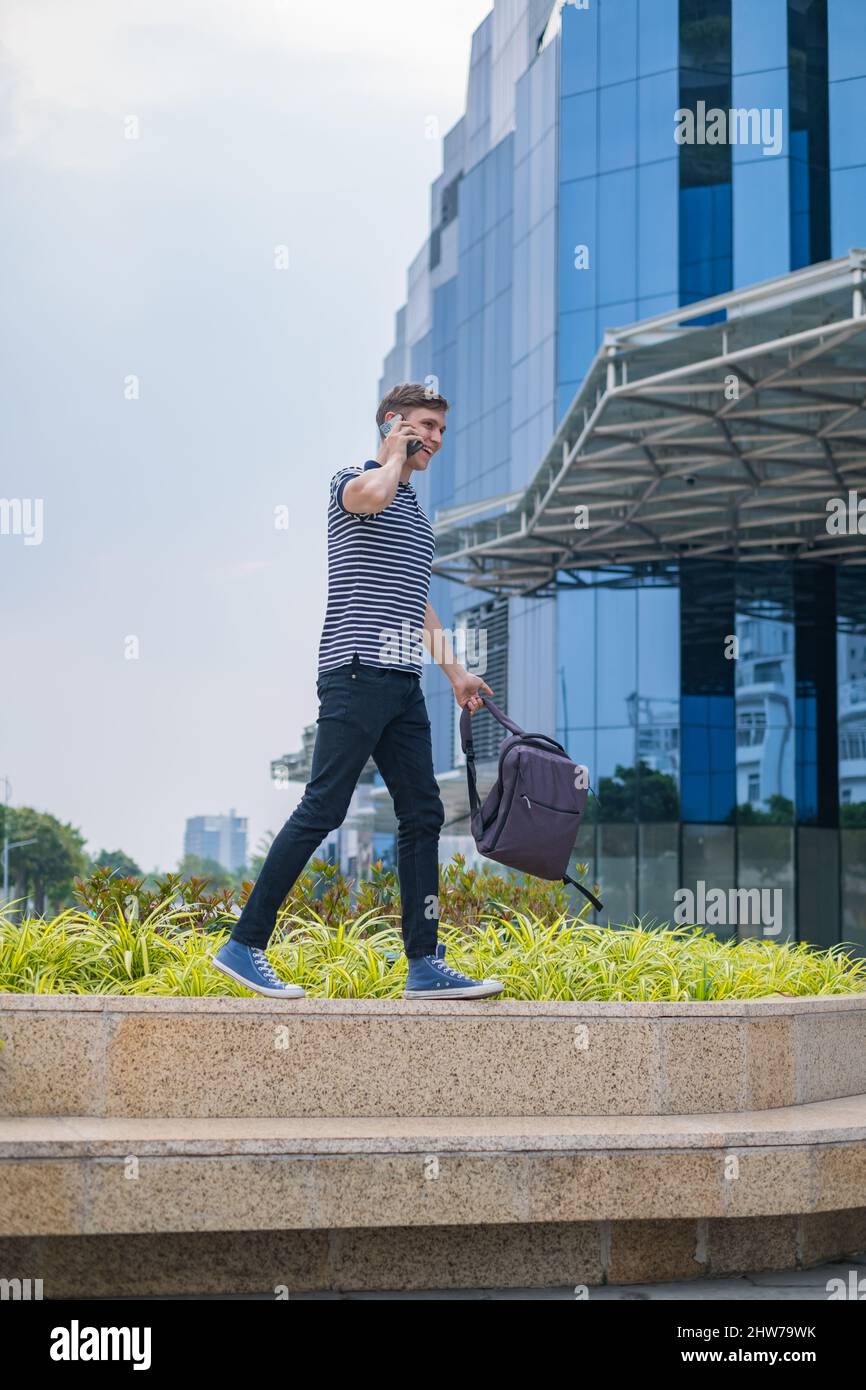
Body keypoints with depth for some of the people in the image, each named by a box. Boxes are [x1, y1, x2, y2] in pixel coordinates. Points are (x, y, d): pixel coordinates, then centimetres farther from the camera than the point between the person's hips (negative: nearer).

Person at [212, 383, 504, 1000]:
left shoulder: (416, 509, 25)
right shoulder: (352, 480, 0)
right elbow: (371, 497, -27)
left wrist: (455, 671, 28)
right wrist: (395, 455, -6)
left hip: (403, 683, 9)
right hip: (357, 672, -9)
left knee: (423, 815, 4)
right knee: (322, 809, -11)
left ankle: (425, 963, 5)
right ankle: (245, 945, -5)